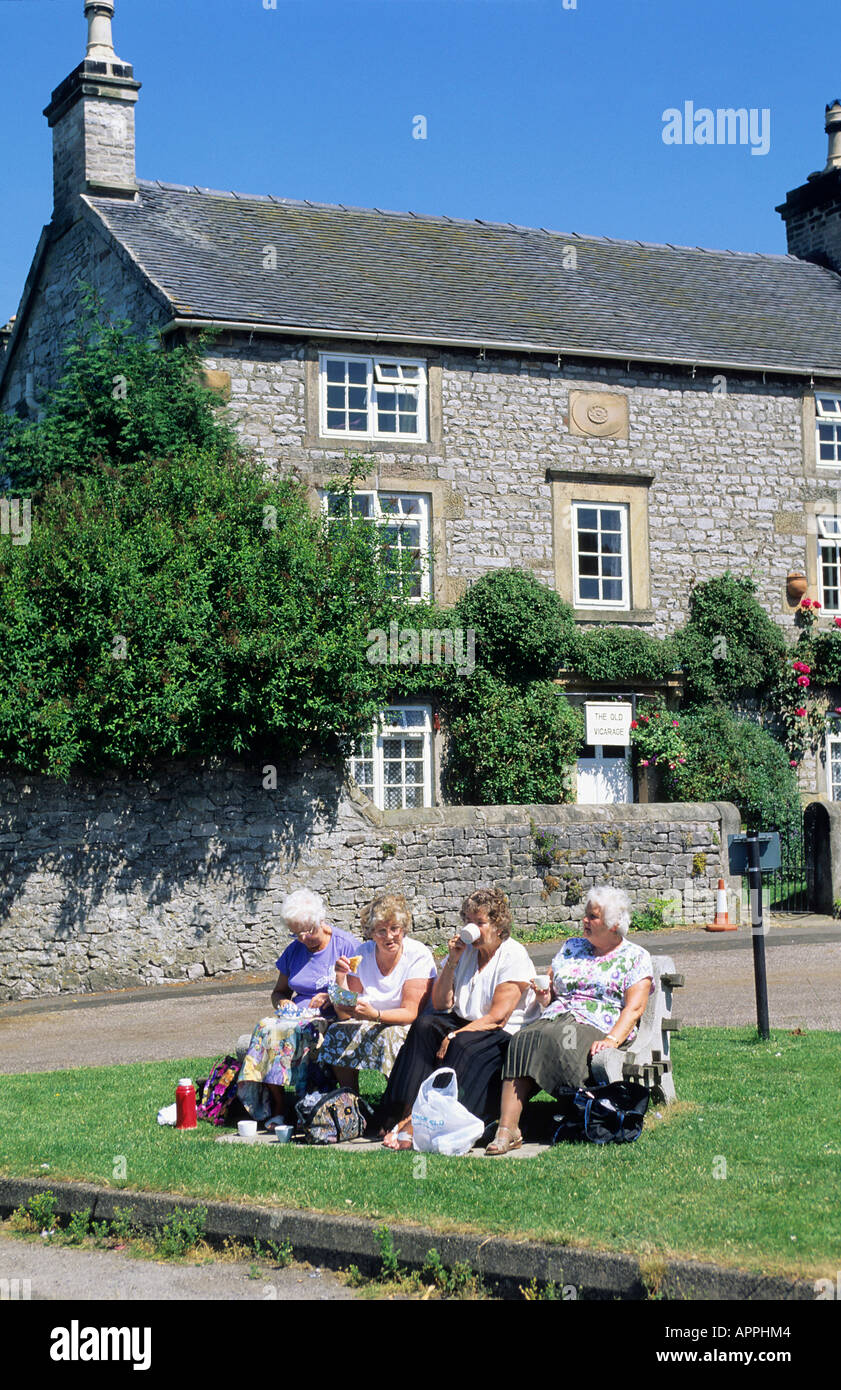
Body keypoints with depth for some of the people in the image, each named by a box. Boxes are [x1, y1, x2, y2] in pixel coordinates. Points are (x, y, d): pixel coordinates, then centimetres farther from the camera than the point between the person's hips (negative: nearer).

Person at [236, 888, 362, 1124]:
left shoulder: (348, 946, 0)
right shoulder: (294, 950, 17)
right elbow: (279, 991, 27)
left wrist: (333, 998, -16)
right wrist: (282, 1002, 5)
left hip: (333, 1017, -5)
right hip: (298, 1014, 5)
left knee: (293, 1030, -35)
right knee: (267, 1027, -27)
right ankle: (277, 1105, -25)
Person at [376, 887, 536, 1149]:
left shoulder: (513, 956, -7)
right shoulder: (465, 949, 11)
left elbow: (497, 1017, -15)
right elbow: (441, 1005, 7)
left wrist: (454, 1036, -22)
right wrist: (452, 962, -3)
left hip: (502, 1037, -6)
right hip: (462, 1025, 6)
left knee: (464, 1044, -35)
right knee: (424, 1025, -22)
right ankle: (407, 1113, -34)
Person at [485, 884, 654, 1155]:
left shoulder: (636, 958, 9)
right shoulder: (571, 947, 25)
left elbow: (634, 1008, -3)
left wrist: (612, 1040, -20)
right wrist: (545, 998, 2)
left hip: (596, 1027, -4)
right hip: (555, 1020, 4)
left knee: (552, 1041, -36)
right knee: (522, 1041, -31)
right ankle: (506, 1128, -41)